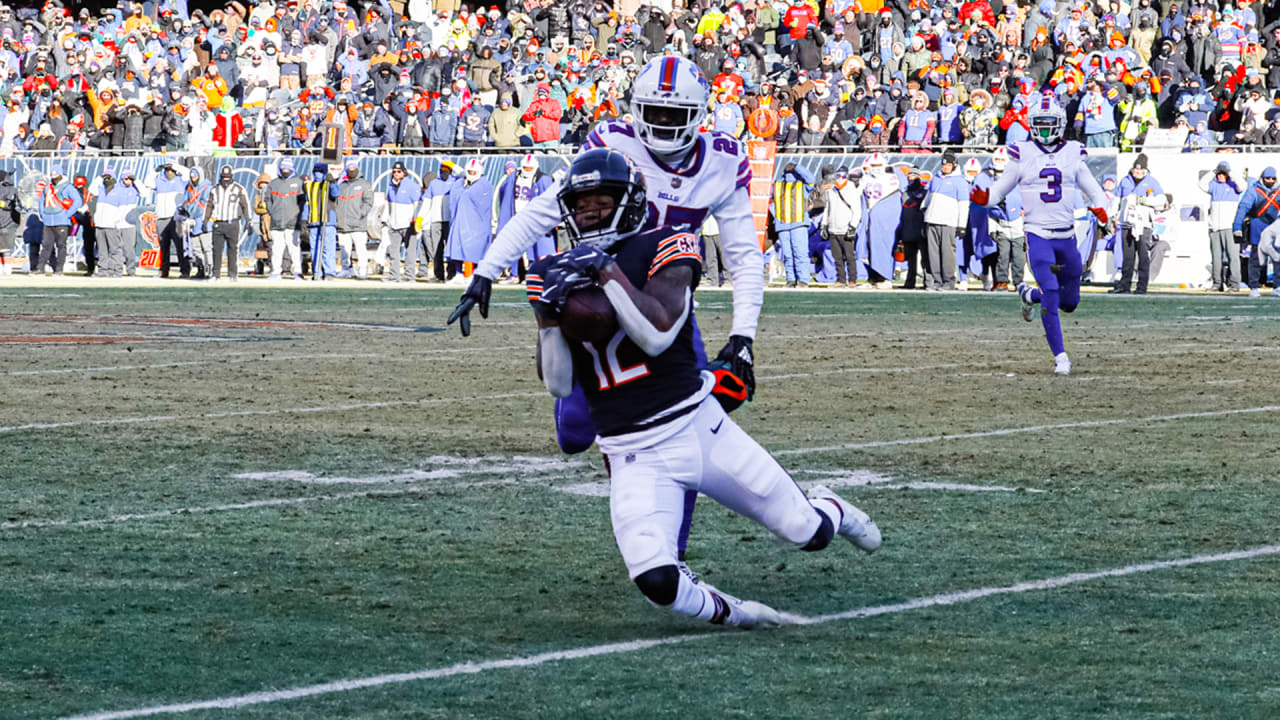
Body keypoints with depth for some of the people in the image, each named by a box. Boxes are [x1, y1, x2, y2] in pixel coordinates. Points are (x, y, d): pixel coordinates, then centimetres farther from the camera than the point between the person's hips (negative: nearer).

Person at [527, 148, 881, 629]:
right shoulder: (558, 274, 5)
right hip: (634, 458, 1)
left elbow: (657, 333, -21)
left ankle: (828, 511, 45)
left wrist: (608, 272, -24)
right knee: (656, 581, -24)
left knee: (807, 533, 7)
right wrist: (548, 315, -14)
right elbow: (558, 384, 0)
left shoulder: (661, 250, -4)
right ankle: (729, 614, 7)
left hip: (699, 427, -1)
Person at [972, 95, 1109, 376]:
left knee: (1069, 302, 10)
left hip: (1067, 236, 3)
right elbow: (1003, 187, 8)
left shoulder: (1072, 153, 6)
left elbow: (1091, 187, 12)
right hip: (1038, 235, -3)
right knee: (1051, 295, -18)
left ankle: (1029, 294, 39)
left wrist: (1099, 206, -10)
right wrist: (985, 197, -13)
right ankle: (1060, 355, -8)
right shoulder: (1022, 154, 1)